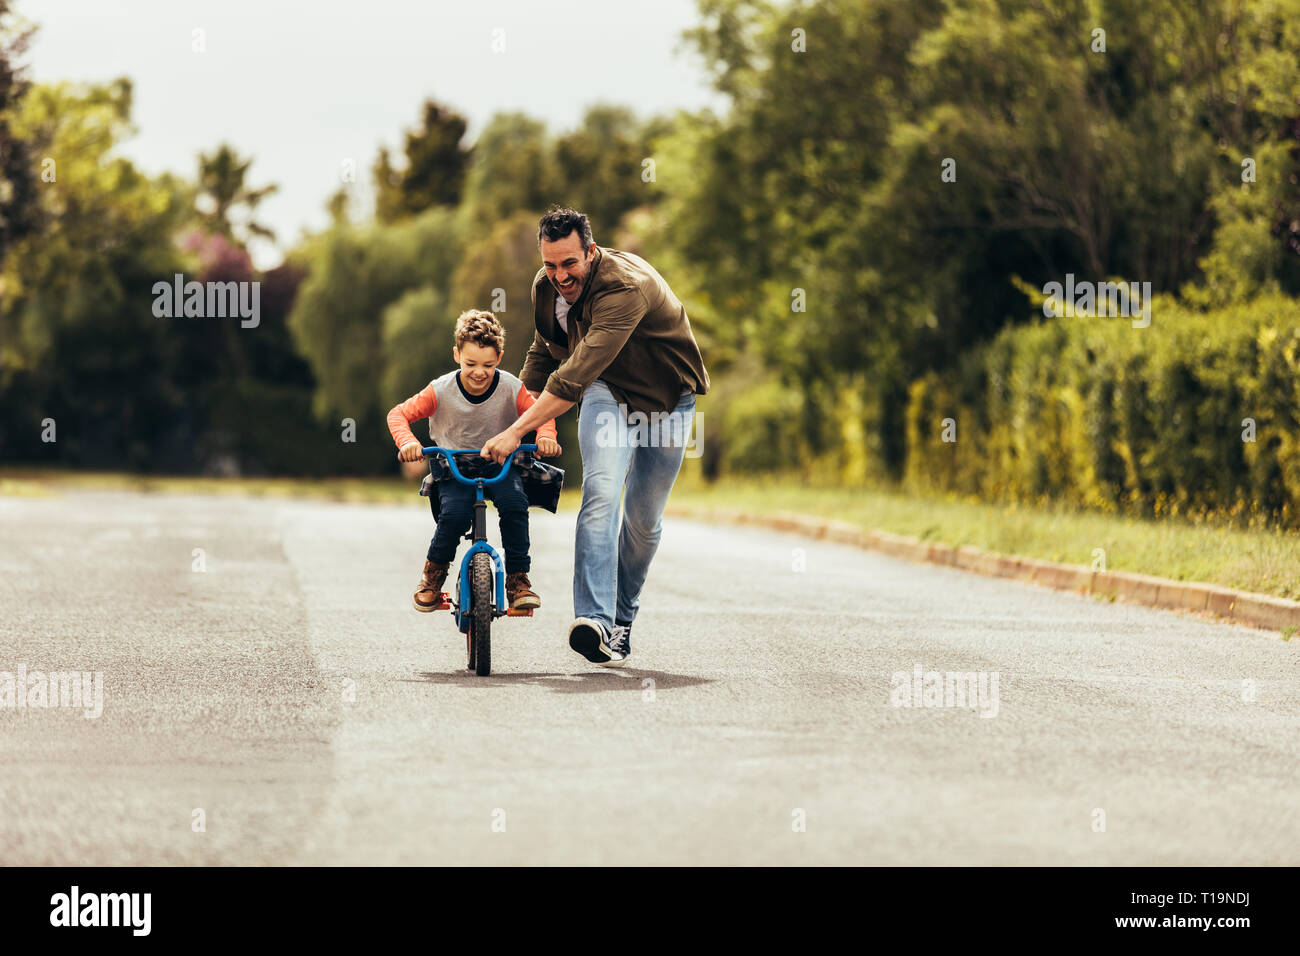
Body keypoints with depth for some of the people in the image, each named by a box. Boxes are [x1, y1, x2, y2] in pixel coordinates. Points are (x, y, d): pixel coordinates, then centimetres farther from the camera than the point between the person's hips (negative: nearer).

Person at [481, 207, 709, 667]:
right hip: (607, 392, 3)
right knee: (601, 491, -23)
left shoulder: (627, 287, -35)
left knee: (644, 519, 2)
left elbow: (576, 375, -42)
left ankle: (623, 618, 26)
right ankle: (594, 618, -35)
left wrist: (517, 431, -44)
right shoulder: (546, 286, -11)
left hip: (667, 399, -3)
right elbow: (544, 352, 11)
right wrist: (518, 415, 9)